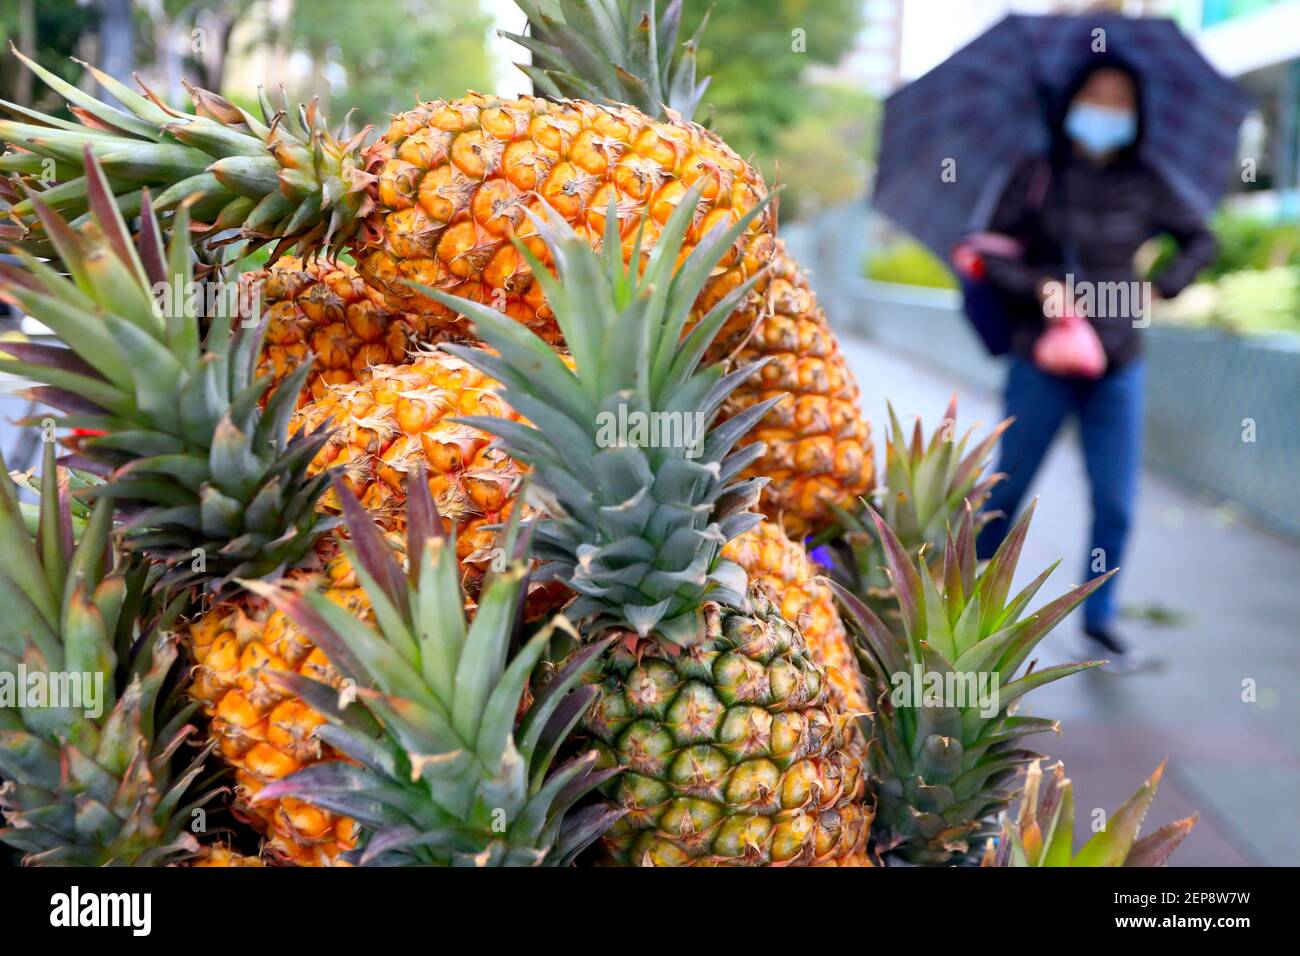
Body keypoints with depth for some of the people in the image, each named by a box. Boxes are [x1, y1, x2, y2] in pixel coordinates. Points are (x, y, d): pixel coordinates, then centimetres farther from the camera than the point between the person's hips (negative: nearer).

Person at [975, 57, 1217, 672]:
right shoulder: (1036, 178, -1)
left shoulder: (1143, 185, 7)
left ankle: (1098, 621, 17)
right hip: (1042, 362, -2)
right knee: (1008, 491, 5)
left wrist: (1161, 286, 2)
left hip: (1118, 367, 3)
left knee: (1115, 504, 2)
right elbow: (992, 256, -2)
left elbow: (1200, 239, 17)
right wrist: (1040, 286, -17)